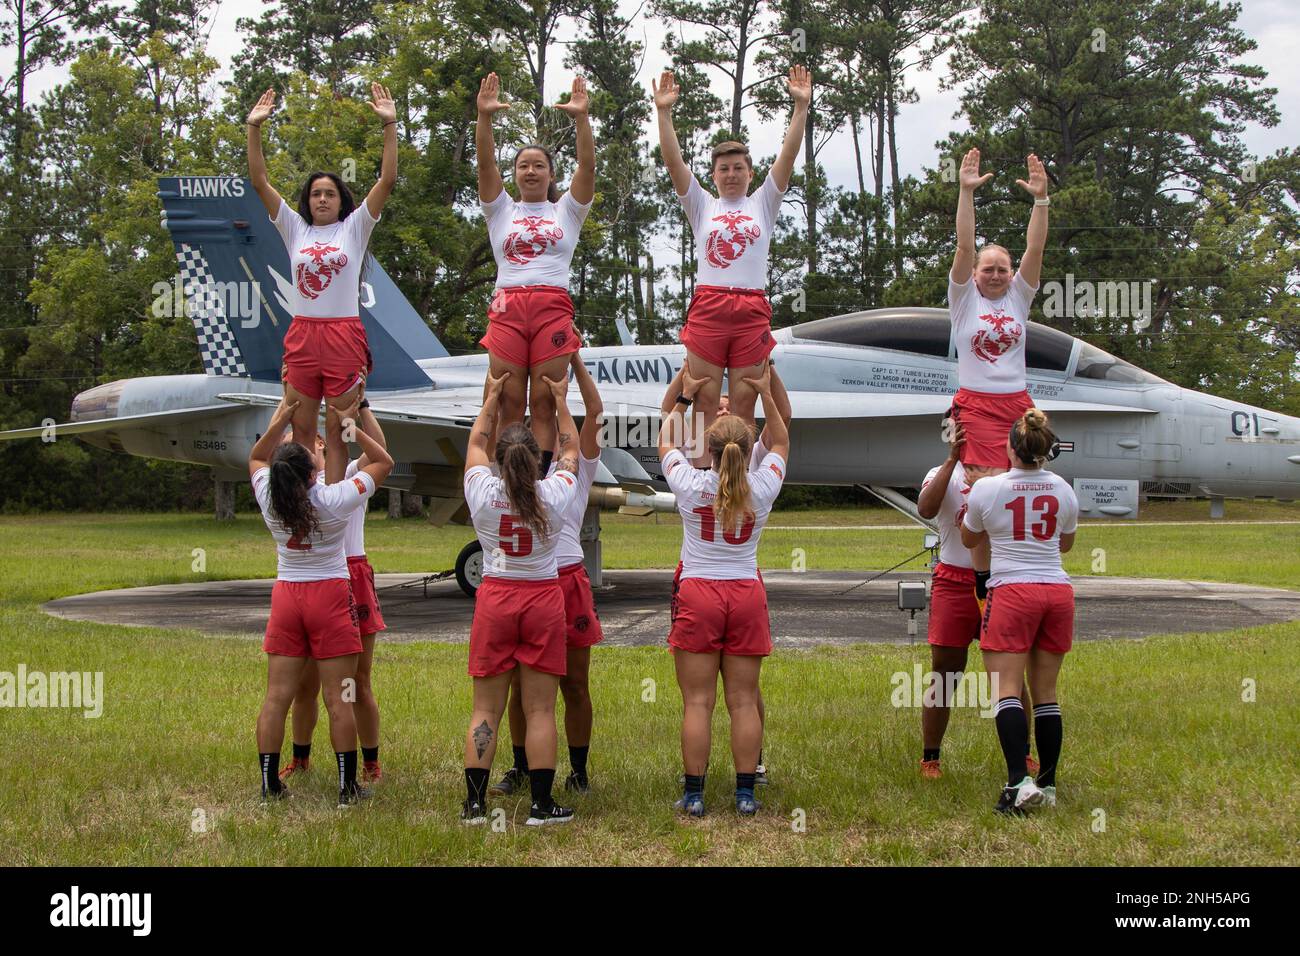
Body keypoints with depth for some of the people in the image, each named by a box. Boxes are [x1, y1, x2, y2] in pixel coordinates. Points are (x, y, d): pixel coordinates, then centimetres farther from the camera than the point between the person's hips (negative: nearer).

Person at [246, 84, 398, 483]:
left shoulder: (354, 227, 6)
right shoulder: (295, 229, 13)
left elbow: (387, 180, -3)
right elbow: (260, 181, 9)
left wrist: (390, 125, -11)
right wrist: (254, 128, 2)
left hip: (344, 334, -3)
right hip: (301, 334, 3)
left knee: (337, 431, 1)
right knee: (301, 428, 4)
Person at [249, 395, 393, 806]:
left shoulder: (270, 500, -5)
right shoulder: (335, 500, -15)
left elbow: (256, 458, 19)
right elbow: (384, 462, -1)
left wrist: (277, 423, 13)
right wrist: (350, 426, 2)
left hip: (285, 595, 4)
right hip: (331, 595, -4)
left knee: (276, 696, 5)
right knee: (338, 699, 0)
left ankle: (270, 785, 7)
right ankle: (347, 787, 3)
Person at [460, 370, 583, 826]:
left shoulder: (482, 493, -6)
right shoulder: (555, 494, -7)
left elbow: (476, 442, 14)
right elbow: (571, 450, 14)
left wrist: (493, 397, 26)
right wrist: (560, 401, 25)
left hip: (494, 599, 1)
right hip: (544, 600, -1)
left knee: (485, 710, 6)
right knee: (540, 711, 2)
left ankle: (474, 804, 6)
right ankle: (542, 805, 5)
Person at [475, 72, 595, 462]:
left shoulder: (567, 211, 15)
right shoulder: (501, 210, 16)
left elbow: (587, 166, 1)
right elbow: (486, 164, 2)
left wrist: (581, 117, -12)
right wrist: (485, 116, -11)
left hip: (553, 309, -1)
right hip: (507, 309, 1)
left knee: (544, 405, -2)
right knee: (508, 406, -2)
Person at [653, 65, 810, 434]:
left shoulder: (763, 204, 16)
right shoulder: (702, 206, 16)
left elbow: (788, 156, 8)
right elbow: (674, 161, 7)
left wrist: (801, 106, 0)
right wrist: (664, 113, -1)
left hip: (752, 310, 0)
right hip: (707, 307, 0)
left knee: (743, 404, -1)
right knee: (705, 402, -3)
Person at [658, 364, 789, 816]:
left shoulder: (690, 485, -7)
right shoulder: (762, 488, -4)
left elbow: (667, 441, 13)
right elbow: (781, 441, 17)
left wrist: (684, 398, 23)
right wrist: (766, 394, 22)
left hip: (698, 594, -2)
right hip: (747, 596, 2)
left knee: (697, 702, 1)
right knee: (743, 702, 6)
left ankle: (694, 793, 3)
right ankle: (746, 792, 8)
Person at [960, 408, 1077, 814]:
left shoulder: (987, 488, -5)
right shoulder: (1064, 491, 6)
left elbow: (968, 539, 13)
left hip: (1012, 591, -4)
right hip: (1058, 590, 4)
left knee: (1006, 689, -6)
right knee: (1045, 692, 9)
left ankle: (1018, 781, -20)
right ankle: (1048, 785, 12)